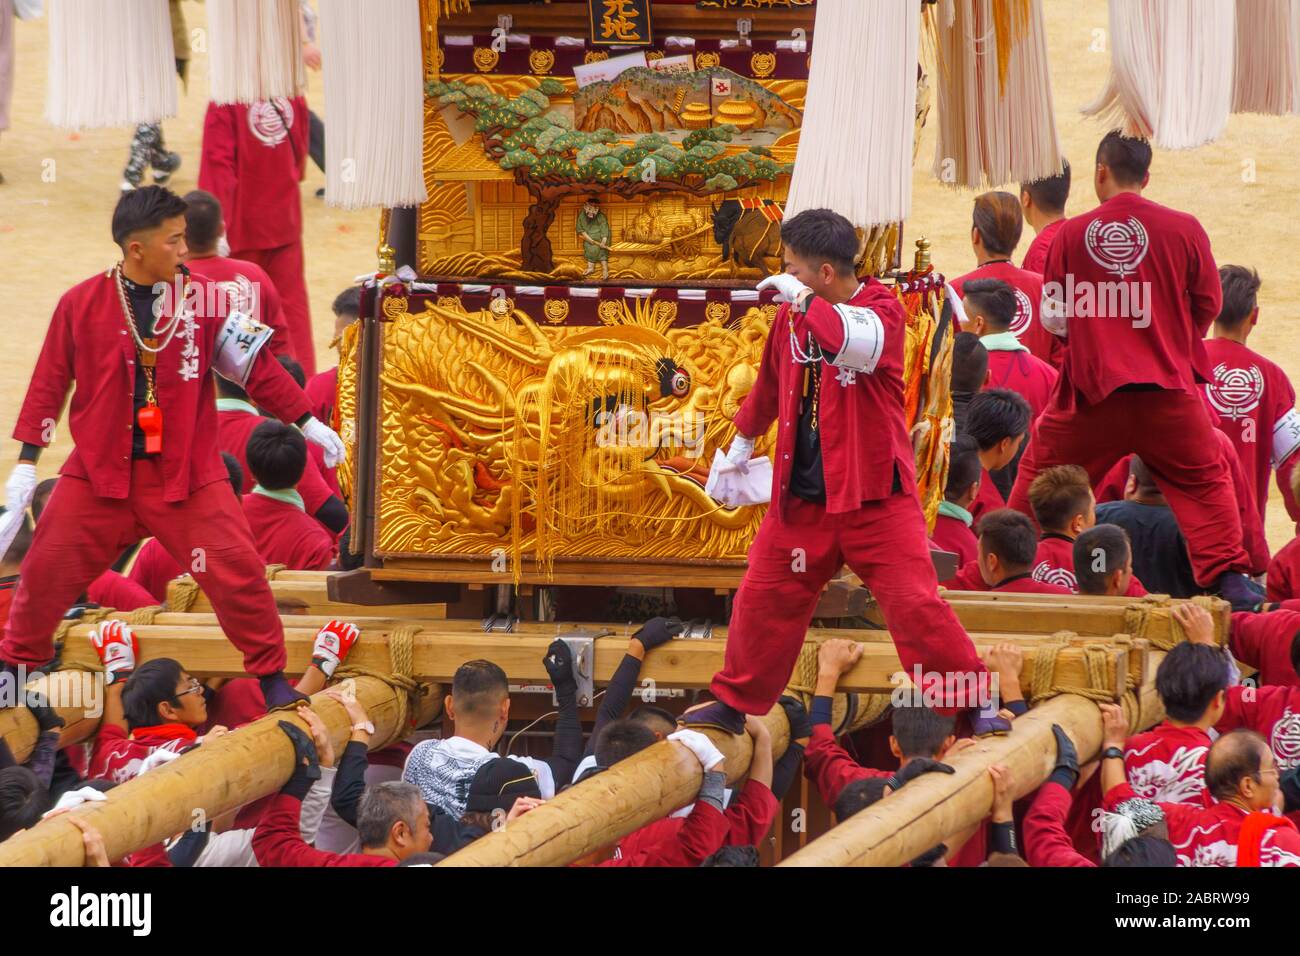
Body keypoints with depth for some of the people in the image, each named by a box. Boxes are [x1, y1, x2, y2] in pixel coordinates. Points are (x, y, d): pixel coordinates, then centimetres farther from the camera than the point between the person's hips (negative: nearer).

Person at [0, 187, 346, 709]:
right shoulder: (81, 305, -4)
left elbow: (254, 365, 5)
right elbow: (50, 382, 2)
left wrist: (307, 422, 7)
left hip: (188, 473, 0)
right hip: (99, 471, 0)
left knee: (238, 569, -6)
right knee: (47, 568, 3)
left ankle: (272, 678, 10)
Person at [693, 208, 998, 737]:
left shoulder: (882, 309, -12)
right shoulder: (792, 315, 6)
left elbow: (858, 345, -37)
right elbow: (771, 381, 26)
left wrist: (802, 298, -29)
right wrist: (745, 436, 39)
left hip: (874, 495, -6)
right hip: (801, 492, 6)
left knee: (914, 603, -10)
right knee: (763, 598, 11)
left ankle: (976, 702, 0)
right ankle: (732, 703, 27)